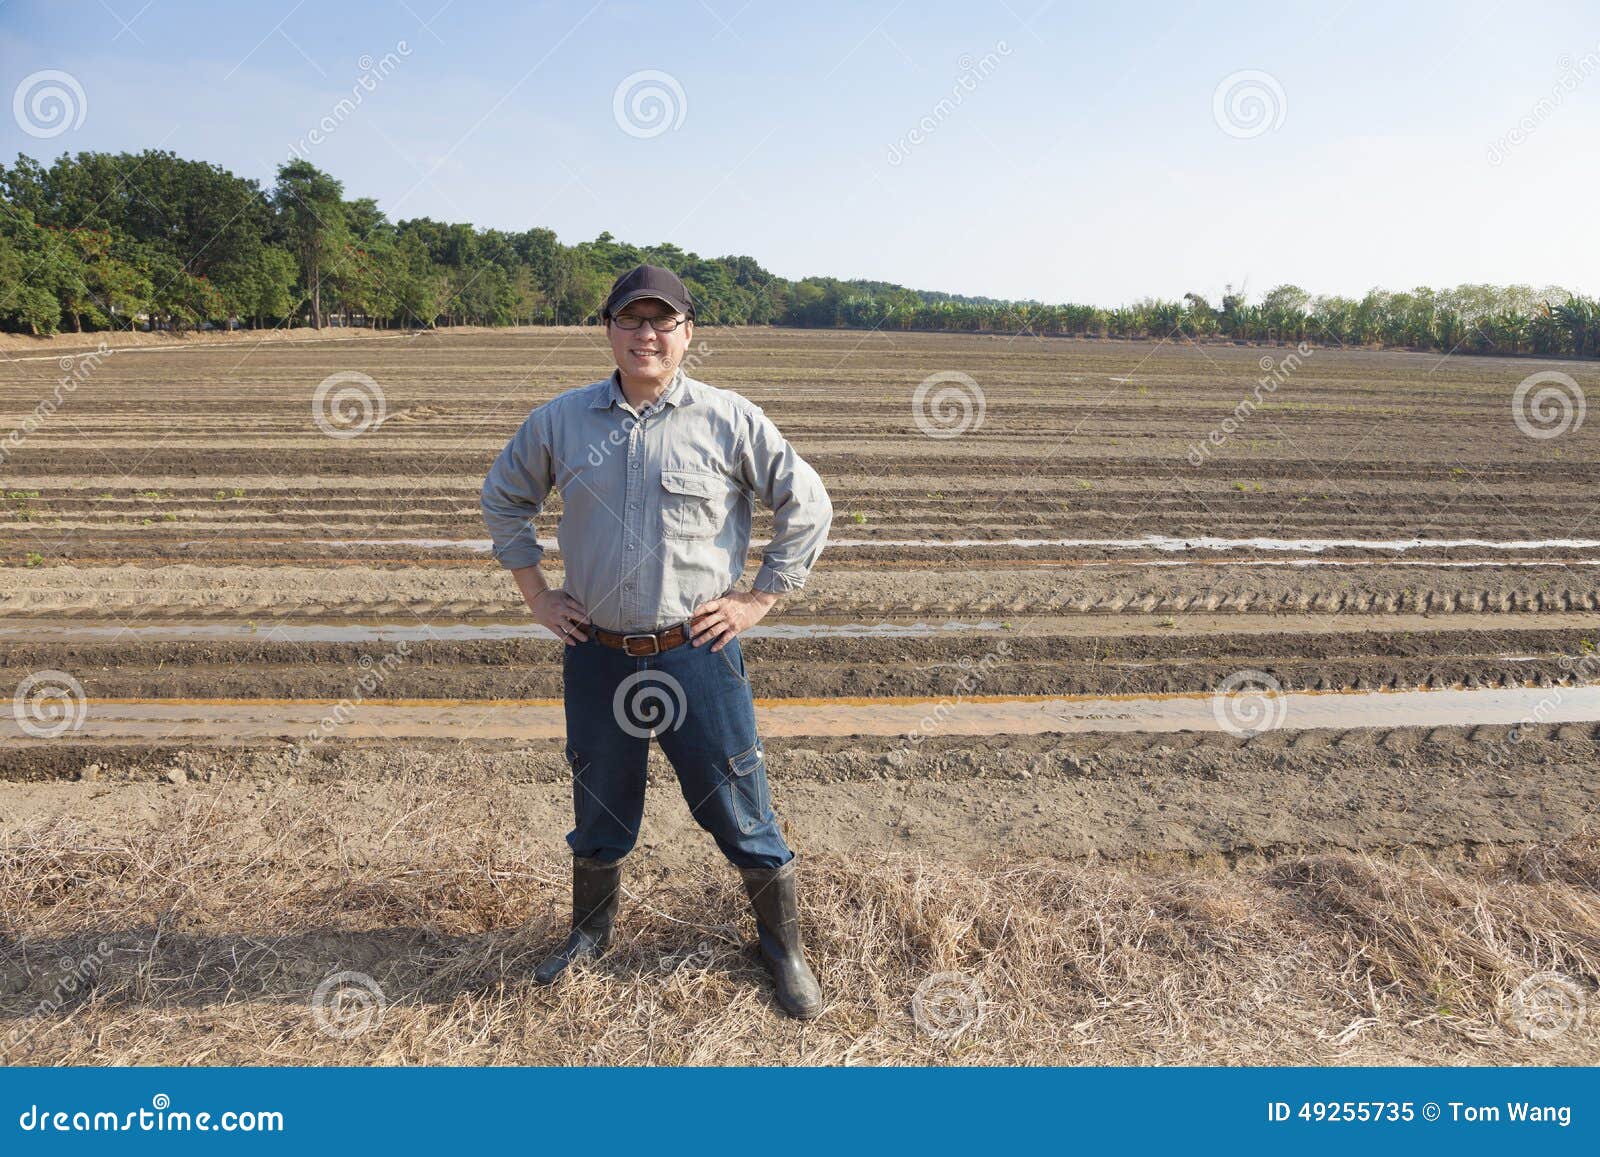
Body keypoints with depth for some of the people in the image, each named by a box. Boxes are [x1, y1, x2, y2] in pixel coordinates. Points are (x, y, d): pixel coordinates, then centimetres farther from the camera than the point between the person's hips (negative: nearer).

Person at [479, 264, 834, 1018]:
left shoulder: (730, 420, -5)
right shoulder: (560, 420, 3)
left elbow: (808, 506, 1)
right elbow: (502, 500, 18)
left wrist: (759, 599, -3)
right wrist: (536, 593, 10)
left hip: (698, 653, -2)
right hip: (596, 655, 3)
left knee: (738, 810, 7)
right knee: (598, 809, 19)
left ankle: (783, 947, 29)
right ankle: (590, 933, 44)